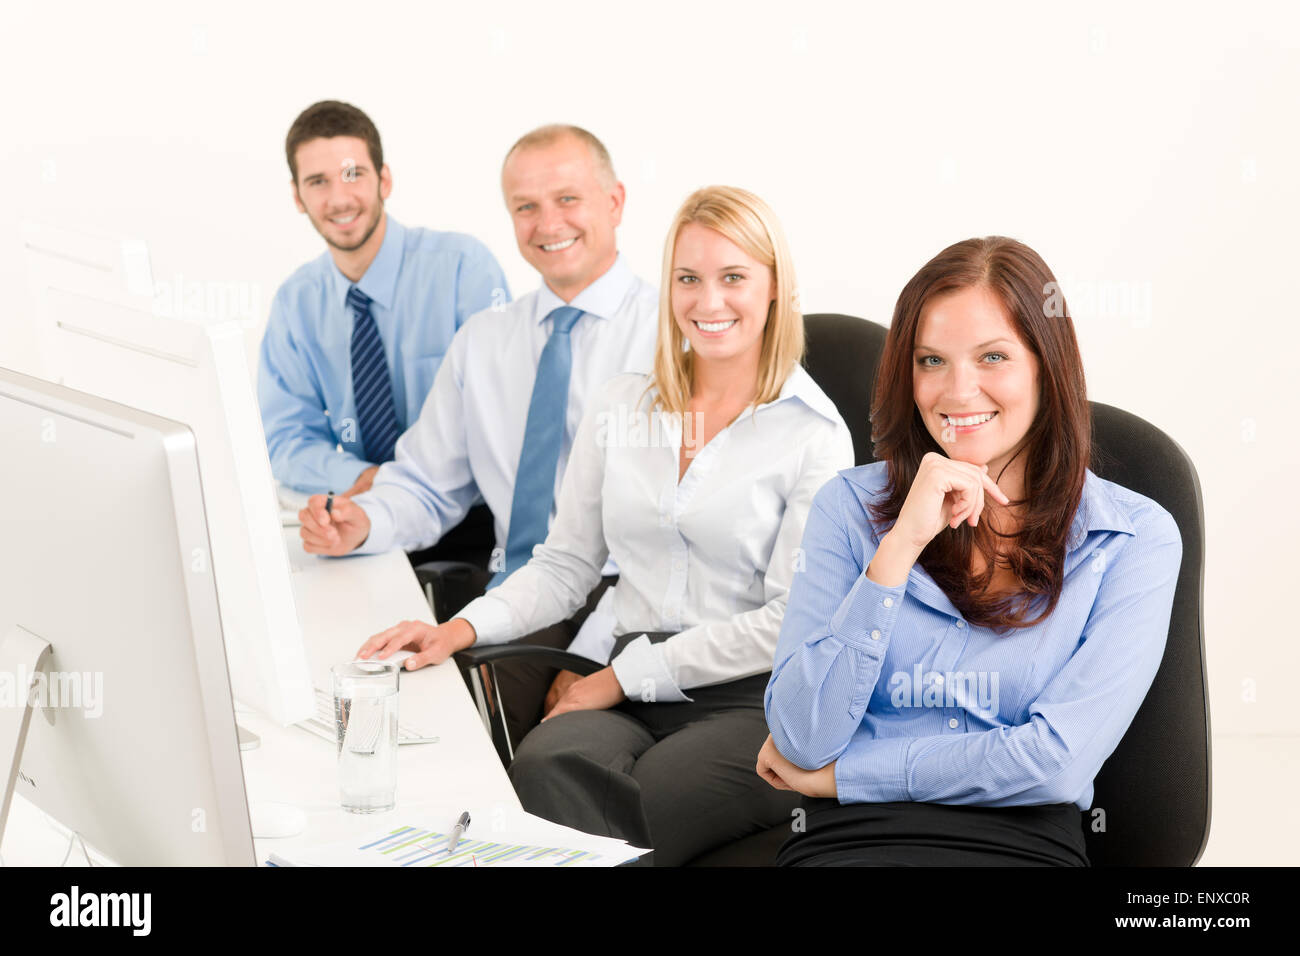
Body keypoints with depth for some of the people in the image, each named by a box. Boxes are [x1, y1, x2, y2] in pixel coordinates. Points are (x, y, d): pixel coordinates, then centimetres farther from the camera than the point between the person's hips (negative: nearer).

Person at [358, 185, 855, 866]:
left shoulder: (814, 435, 1)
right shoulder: (619, 408, 16)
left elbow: (790, 622, -6)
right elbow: (565, 566, 18)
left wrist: (628, 674, -8)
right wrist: (463, 628, -1)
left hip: (753, 704, -3)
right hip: (633, 700, 3)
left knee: (635, 804, -34)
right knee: (544, 769, -32)